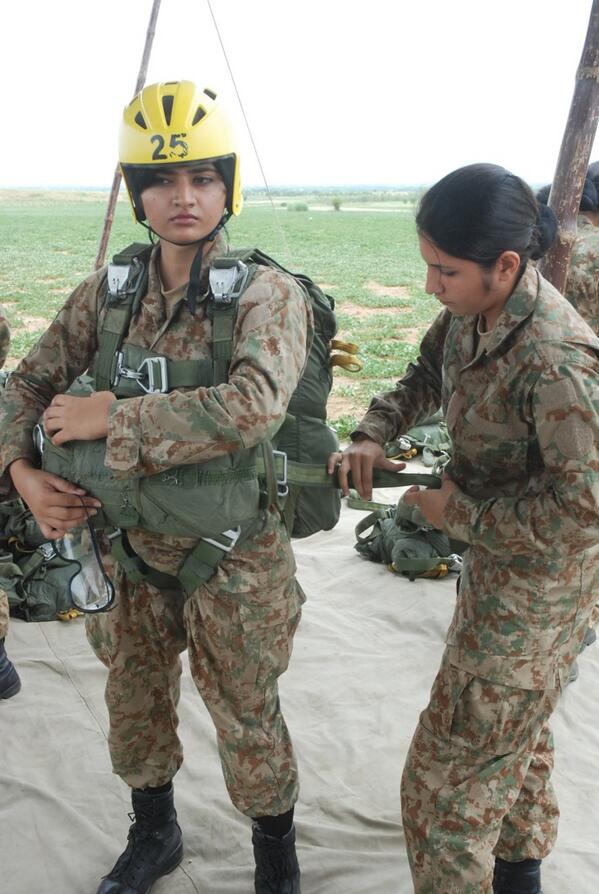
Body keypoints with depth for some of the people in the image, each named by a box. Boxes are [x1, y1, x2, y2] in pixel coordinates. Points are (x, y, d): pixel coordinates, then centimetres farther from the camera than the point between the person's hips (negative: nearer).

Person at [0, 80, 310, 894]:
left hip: (231, 565, -5)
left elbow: (251, 408, -35)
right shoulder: (107, 294, -2)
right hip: (131, 552, 5)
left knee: (248, 724, 13)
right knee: (135, 705, 23)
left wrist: (107, 417, -29)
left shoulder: (268, 294, -18)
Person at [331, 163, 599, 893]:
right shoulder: (472, 308, -8)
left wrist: (458, 516, -21)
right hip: (494, 559, 9)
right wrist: (372, 434, -7)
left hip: (537, 582, -9)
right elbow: (428, 372, 10)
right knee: (515, 732, 28)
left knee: (449, 774, 2)